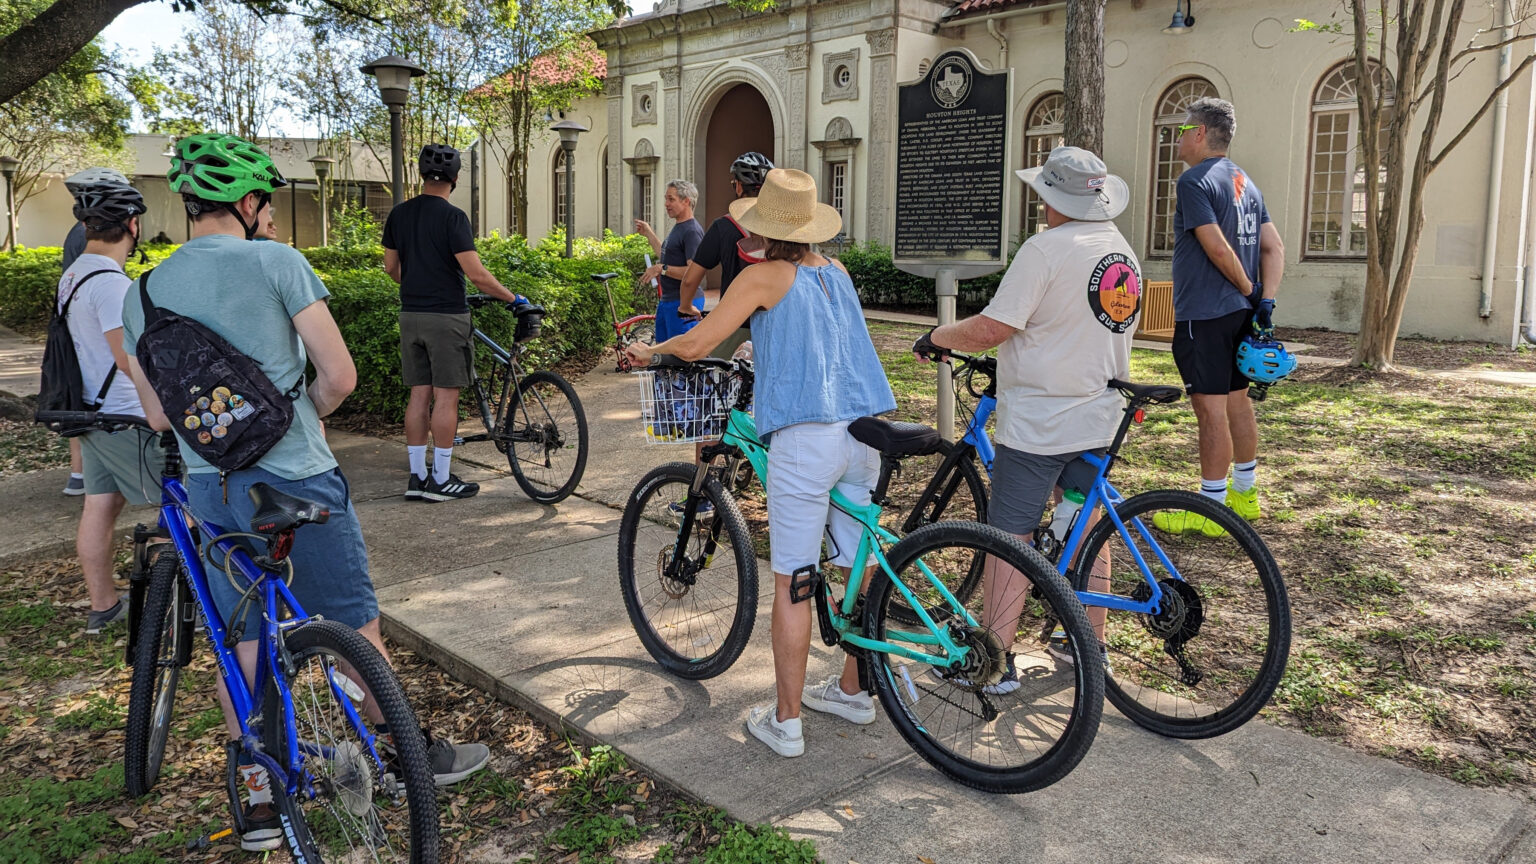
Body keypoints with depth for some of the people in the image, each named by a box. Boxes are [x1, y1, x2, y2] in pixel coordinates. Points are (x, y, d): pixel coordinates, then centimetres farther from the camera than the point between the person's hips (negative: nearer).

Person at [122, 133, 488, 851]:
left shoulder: (144, 293, 4)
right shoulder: (277, 262, -10)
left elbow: (157, 414, 7)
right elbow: (340, 375, -13)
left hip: (211, 487, 4)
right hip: (299, 478, -4)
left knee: (240, 641, 15)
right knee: (354, 626, 11)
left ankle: (258, 799, 21)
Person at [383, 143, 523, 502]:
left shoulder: (399, 214, 7)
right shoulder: (452, 217, -13)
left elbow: (391, 266, 15)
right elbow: (476, 274, -18)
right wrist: (512, 298, -6)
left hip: (411, 314, 6)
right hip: (446, 316, -6)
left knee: (419, 395, 10)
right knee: (445, 397, 0)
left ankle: (417, 476, 14)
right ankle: (441, 479, 5)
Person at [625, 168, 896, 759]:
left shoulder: (765, 276, -2)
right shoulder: (837, 273, 17)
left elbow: (694, 345, -5)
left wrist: (647, 351, 13)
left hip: (804, 437, -7)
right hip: (866, 431, 7)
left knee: (792, 582, 0)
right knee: (860, 568, 16)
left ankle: (784, 722, 8)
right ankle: (854, 690, 30)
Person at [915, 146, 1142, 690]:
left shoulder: (1046, 249, -17)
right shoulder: (1125, 254, 9)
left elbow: (992, 328, -19)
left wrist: (937, 336, -4)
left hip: (1036, 421, -8)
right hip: (1099, 419, 8)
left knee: (1010, 537, 0)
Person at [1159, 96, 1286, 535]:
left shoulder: (1195, 180, -13)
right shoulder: (1246, 182, 15)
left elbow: (1217, 247, -21)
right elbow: (1274, 247, 11)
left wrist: (1248, 290, -8)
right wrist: (1265, 300, 3)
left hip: (1204, 315, -9)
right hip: (1240, 314, 9)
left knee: (1211, 409, -5)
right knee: (1238, 400, 17)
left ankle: (1211, 508, 0)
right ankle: (1244, 494, 28)